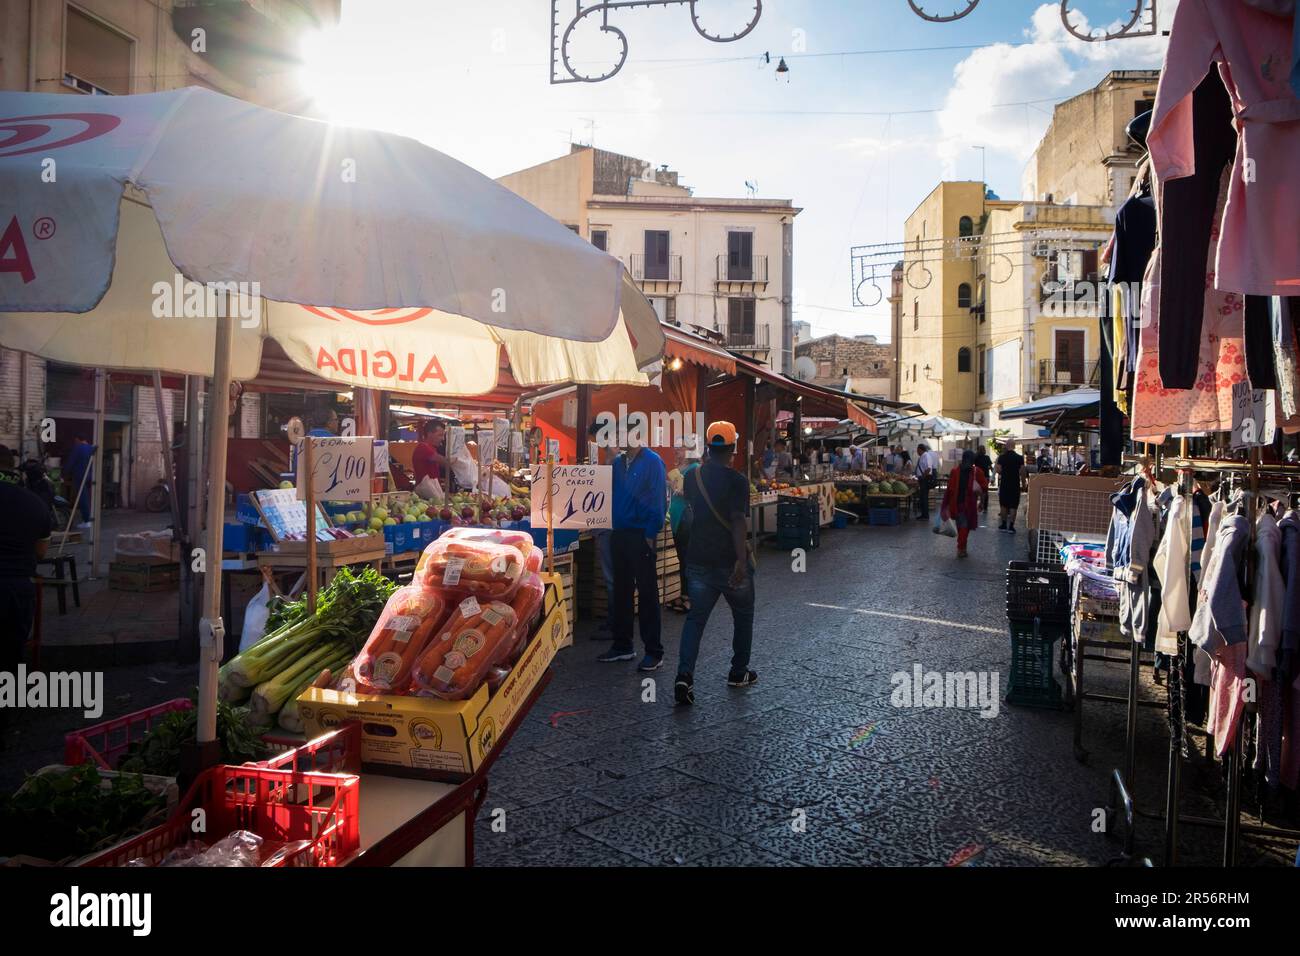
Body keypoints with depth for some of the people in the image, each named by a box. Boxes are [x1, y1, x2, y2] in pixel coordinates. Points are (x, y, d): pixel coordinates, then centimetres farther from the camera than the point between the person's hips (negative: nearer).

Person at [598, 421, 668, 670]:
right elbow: (610, 495, 15)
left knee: (647, 591, -1)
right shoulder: (618, 463, 12)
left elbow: (659, 500, -11)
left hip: (641, 535, -7)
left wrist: (651, 534, -15)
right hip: (619, 534, 7)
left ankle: (654, 652, 5)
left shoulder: (652, 462, -8)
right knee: (621, 590, 12)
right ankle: (622, 646, 23)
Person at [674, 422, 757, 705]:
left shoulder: (693, 477, 4)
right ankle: (738, 672, 28)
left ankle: (685, 675, -11)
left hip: (698, 561, 4)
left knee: (696, 617, 7)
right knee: (743, 616, 17)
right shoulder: (736, 480, -13)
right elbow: (738, 521, -24)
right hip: (730, 562, -4)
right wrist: (741, 560, -28)